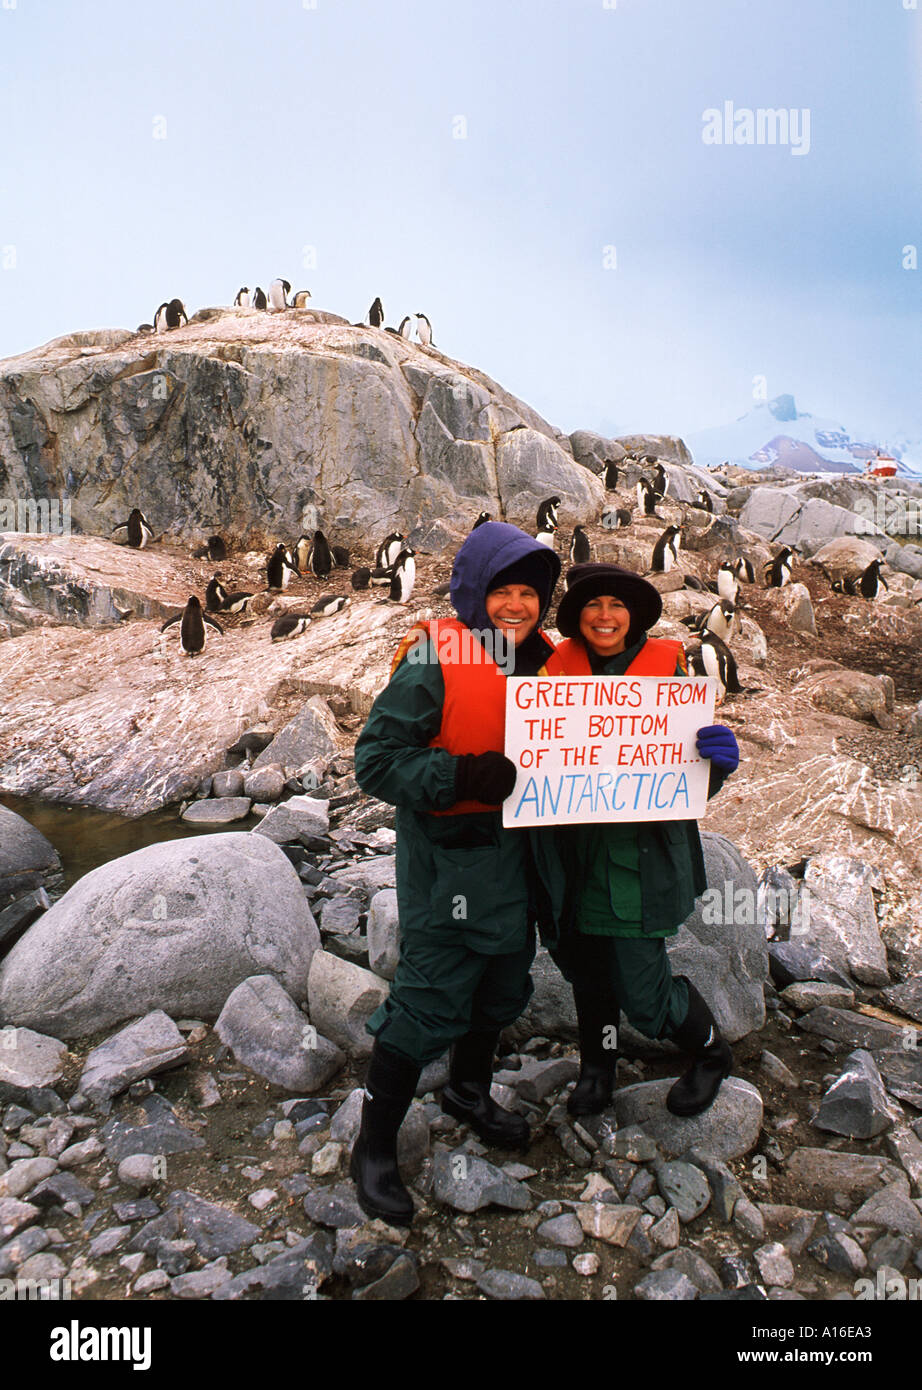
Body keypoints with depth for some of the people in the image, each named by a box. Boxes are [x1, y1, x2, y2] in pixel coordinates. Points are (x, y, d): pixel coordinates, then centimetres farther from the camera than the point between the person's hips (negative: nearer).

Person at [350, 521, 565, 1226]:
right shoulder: (435, 663, -18)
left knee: (503, 984, 22)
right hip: (449, 860, -7)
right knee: (432, 999, 0)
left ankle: (470, 1090, 50)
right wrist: (461, 777, -31)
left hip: (517, 853, 7)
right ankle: (375, 1146, 22)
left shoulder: (544, 662, 3)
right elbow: (376, 759, -20)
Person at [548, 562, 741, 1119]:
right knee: (585, 963, 17)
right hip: (575, 846, 3)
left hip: (642, 848, -3)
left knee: (643, 994, 2)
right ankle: (598, 1064, 46)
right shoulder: (561, 665, 1)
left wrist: (718, 757, -23)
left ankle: (712, 1052, 34)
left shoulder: (667, 666, -4)